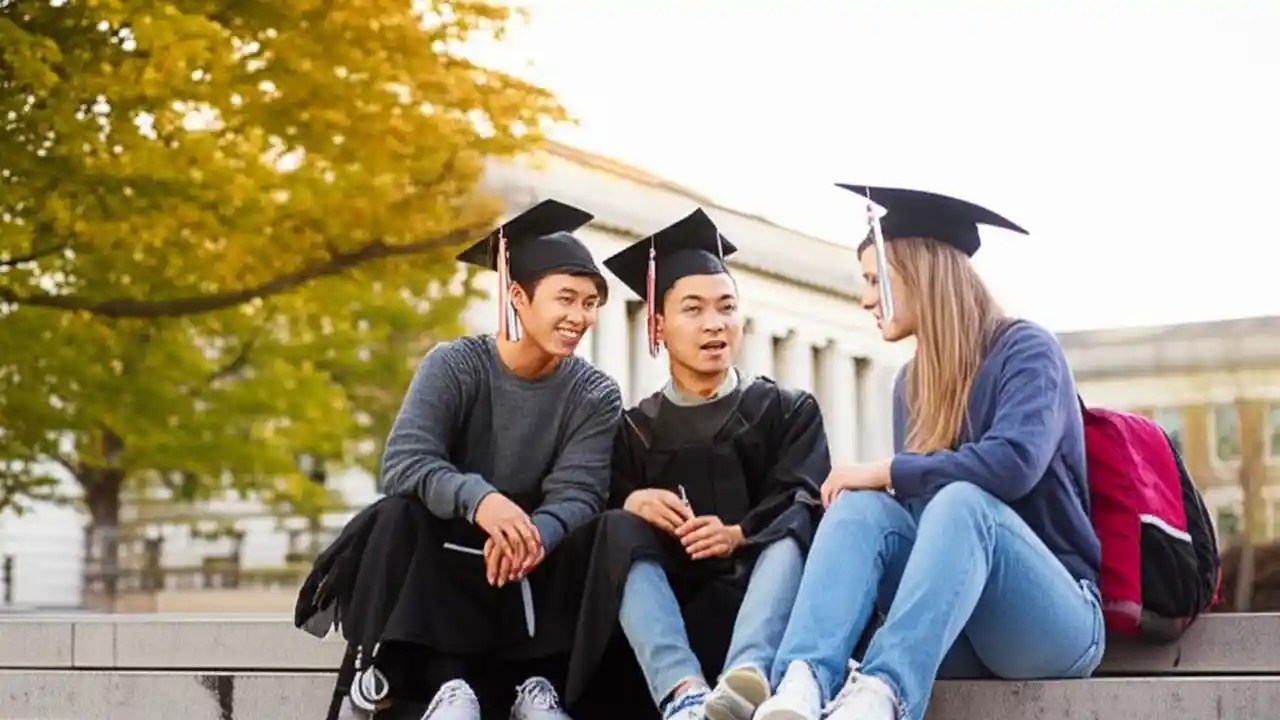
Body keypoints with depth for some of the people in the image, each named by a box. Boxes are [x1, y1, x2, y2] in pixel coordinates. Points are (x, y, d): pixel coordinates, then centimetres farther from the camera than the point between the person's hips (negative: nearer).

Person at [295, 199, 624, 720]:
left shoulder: (596, 396, -4)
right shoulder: (454, 365, -10)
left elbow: (577, 496, -18)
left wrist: (536, 535, -43)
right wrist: (479, 499, -45)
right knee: (400, 516, -31)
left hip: (534, 569, 1)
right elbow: (403, 462, -24)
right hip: (444, 561, -1)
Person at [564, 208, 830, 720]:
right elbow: (612, 528, 6)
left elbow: (806, 506, -1)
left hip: (762, 593, -1)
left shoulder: (789, 412, 16)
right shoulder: (633, 430, 19)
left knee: (795, 524, -29)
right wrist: (629, 504, -19)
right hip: (666, 604, 1)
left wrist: (737, 535, -22)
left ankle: (745, 679, -57)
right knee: (619, 529, -27)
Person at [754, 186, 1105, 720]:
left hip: (1055, 621, -5)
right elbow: (915, 502, 11)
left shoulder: (1025, 350, -5)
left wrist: (885, 472, -17)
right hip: (957, 634, 5)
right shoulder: (911, 383, 15)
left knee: (961, 501, -33)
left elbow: (1014, 462, -24)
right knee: (862, 505, -21)